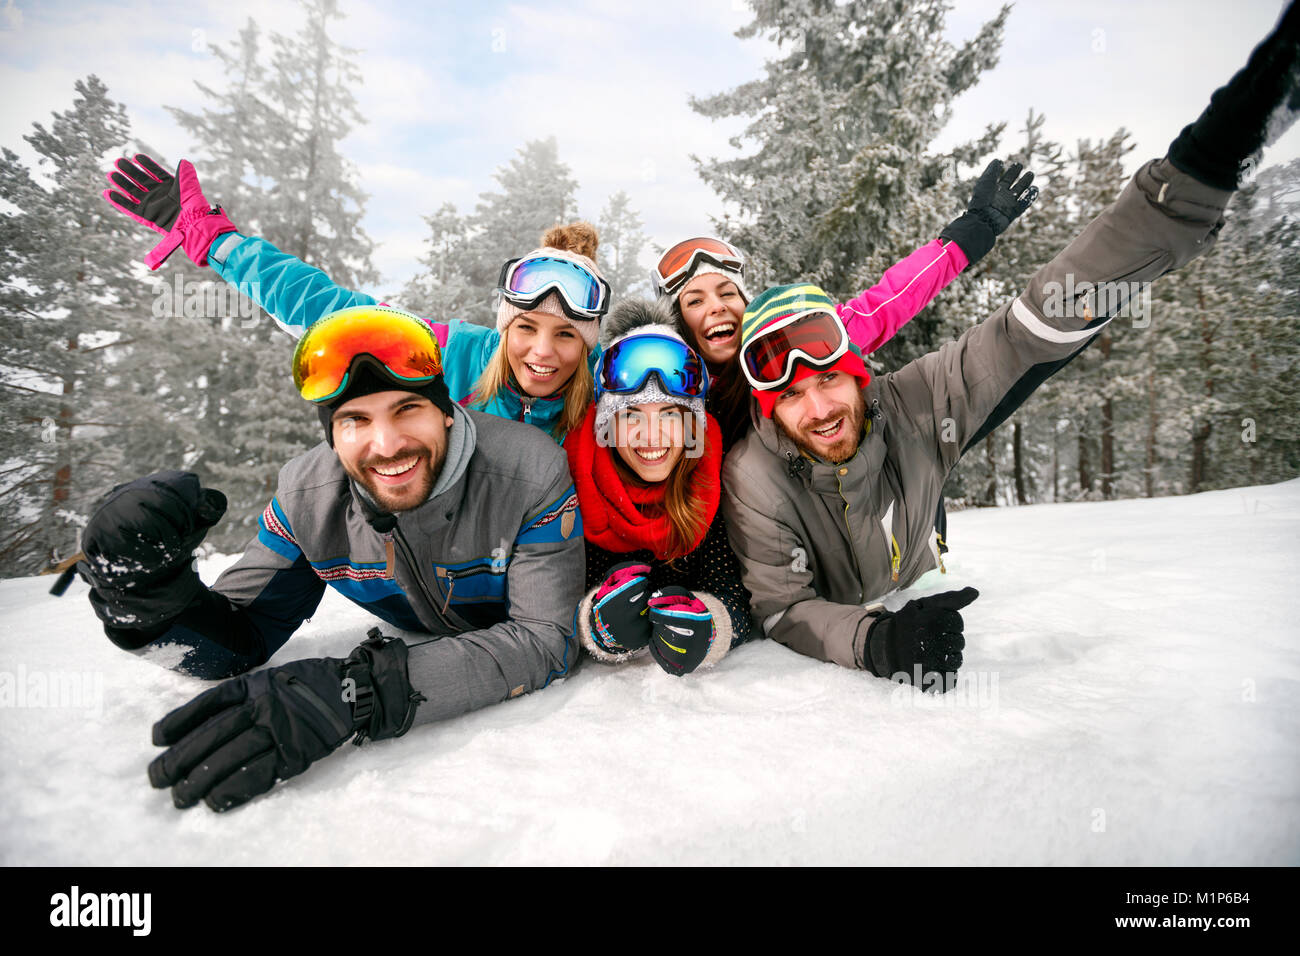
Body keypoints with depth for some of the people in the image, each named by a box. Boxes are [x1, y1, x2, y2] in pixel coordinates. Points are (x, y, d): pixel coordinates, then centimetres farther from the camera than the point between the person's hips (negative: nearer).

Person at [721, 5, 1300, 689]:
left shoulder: (914, 405, -26)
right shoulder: (752, 475, -33)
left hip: (915, 601, 2)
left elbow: (1045, 320, -28)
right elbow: (783, 609, -28)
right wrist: (873, 640, -50)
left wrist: (1202, 165, -34)